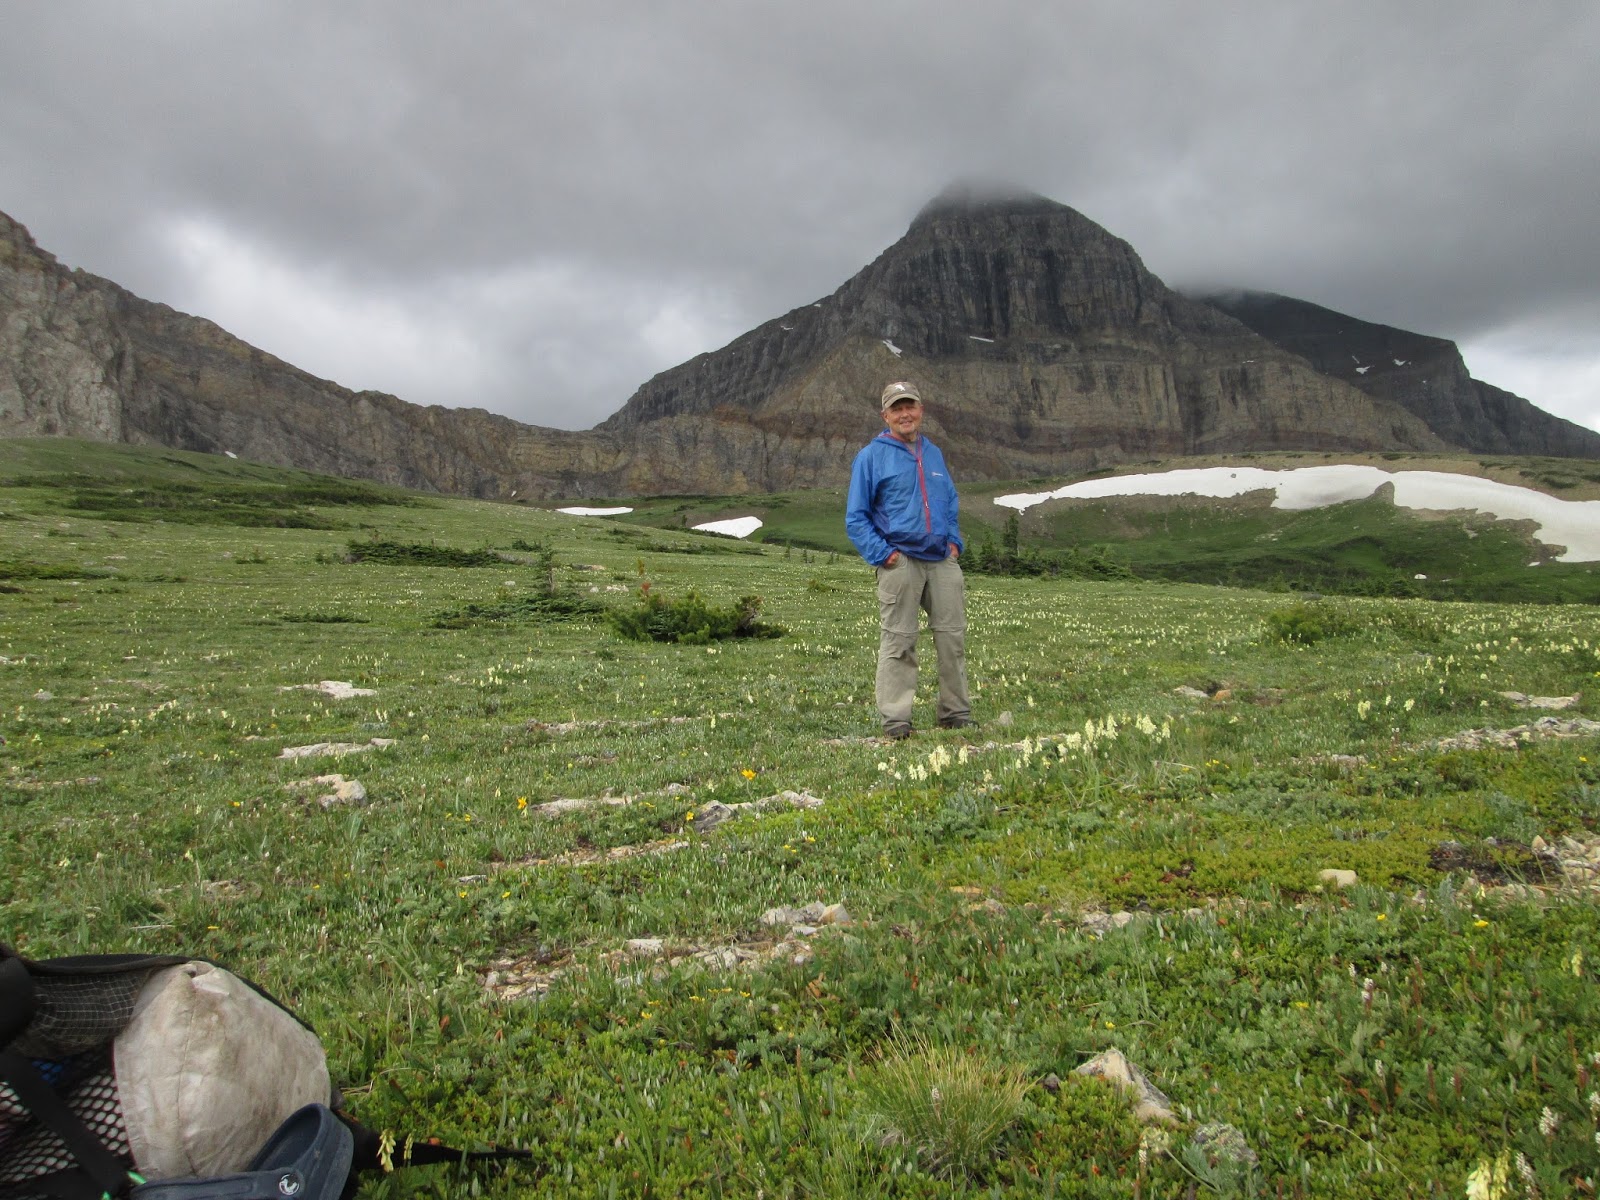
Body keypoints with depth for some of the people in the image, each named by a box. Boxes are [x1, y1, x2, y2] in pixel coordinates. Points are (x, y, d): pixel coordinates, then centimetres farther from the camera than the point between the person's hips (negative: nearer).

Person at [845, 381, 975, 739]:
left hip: (942, 560, 5)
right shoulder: (871, 456, 1)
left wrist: (954, 541, 10)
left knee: (952, 636, 6)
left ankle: (956, 713, 17)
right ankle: (895, 719, 3)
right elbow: (855, 517, -1)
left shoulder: (934, 453, 18)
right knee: (898, 642, -3)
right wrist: (882, 553, -11)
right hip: (900, 562, -5)